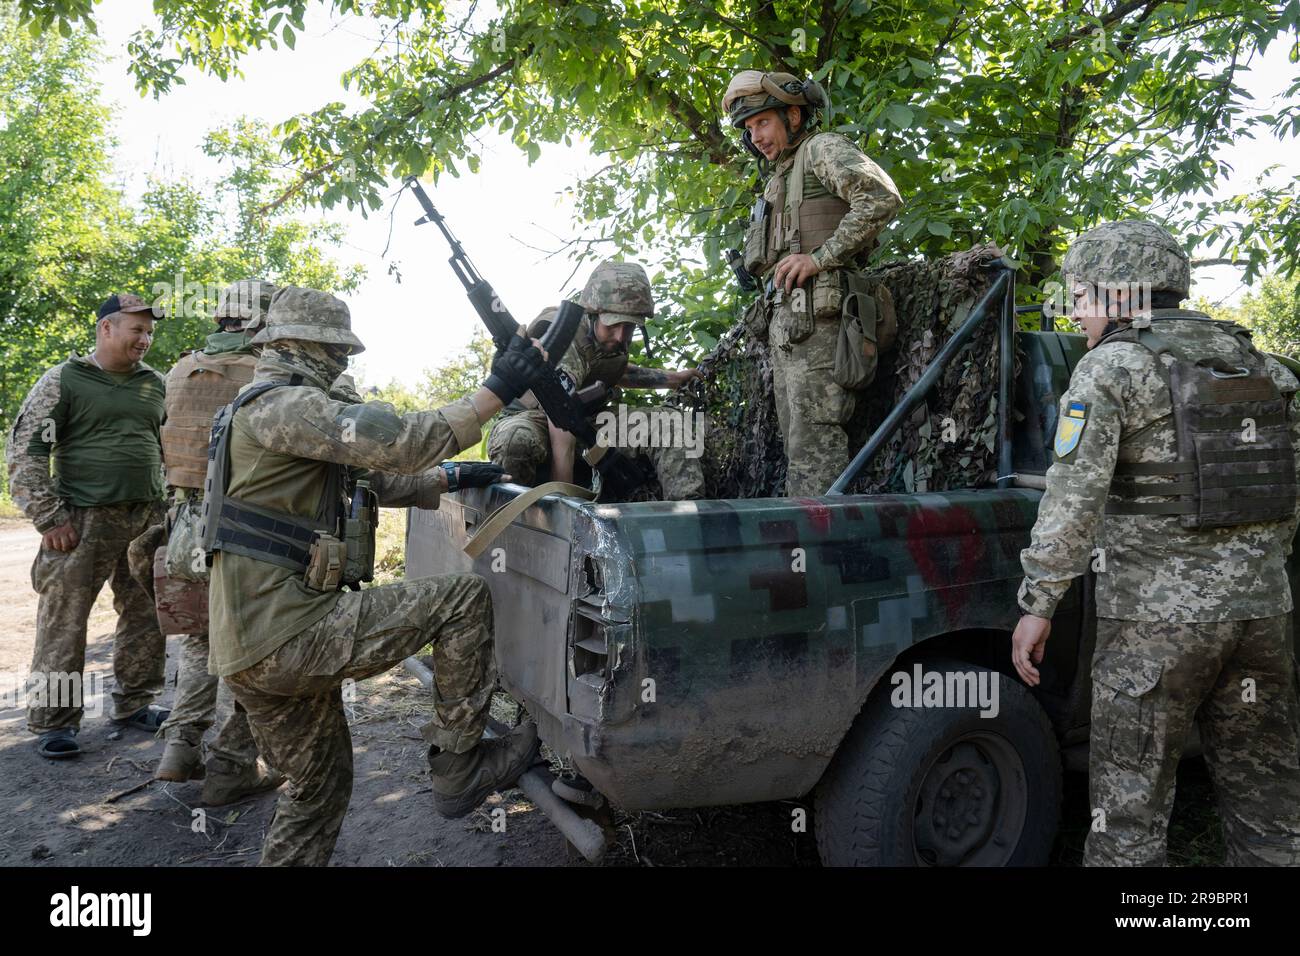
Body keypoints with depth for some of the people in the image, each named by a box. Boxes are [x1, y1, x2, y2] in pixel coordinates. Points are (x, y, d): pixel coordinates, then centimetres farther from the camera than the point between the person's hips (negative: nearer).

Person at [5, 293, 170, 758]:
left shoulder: (155, 384, 11)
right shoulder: (63, 381, -4)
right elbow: (24, 453, -6)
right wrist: (50, 518, -12)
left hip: (148, 519, 5)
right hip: (83, 522, -5)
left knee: (146, 618, 10)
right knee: (64, 623, -2)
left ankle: (134, 703, 25)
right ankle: (53, 721, 10)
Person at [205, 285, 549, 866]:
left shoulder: (266, 410, 22)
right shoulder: (283, 405, -12)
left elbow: (369, 477, 26)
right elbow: (396, 443, -25)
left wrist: (450, 478, 22)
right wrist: (495, 392, -19)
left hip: (248, 649, 11)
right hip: (284, 637, -11)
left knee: (319, 787, 23)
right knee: (463, 599, -6)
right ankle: (458, 767, 2)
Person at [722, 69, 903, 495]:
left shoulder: (823, 149, 1)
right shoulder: (778, 177, 27)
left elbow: (882, 198, -17)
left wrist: (820, 257, -19)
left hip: (817, 320, -10)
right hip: (785, 323, 10)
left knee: (815, 448, -14)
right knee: (796, 442, 7)